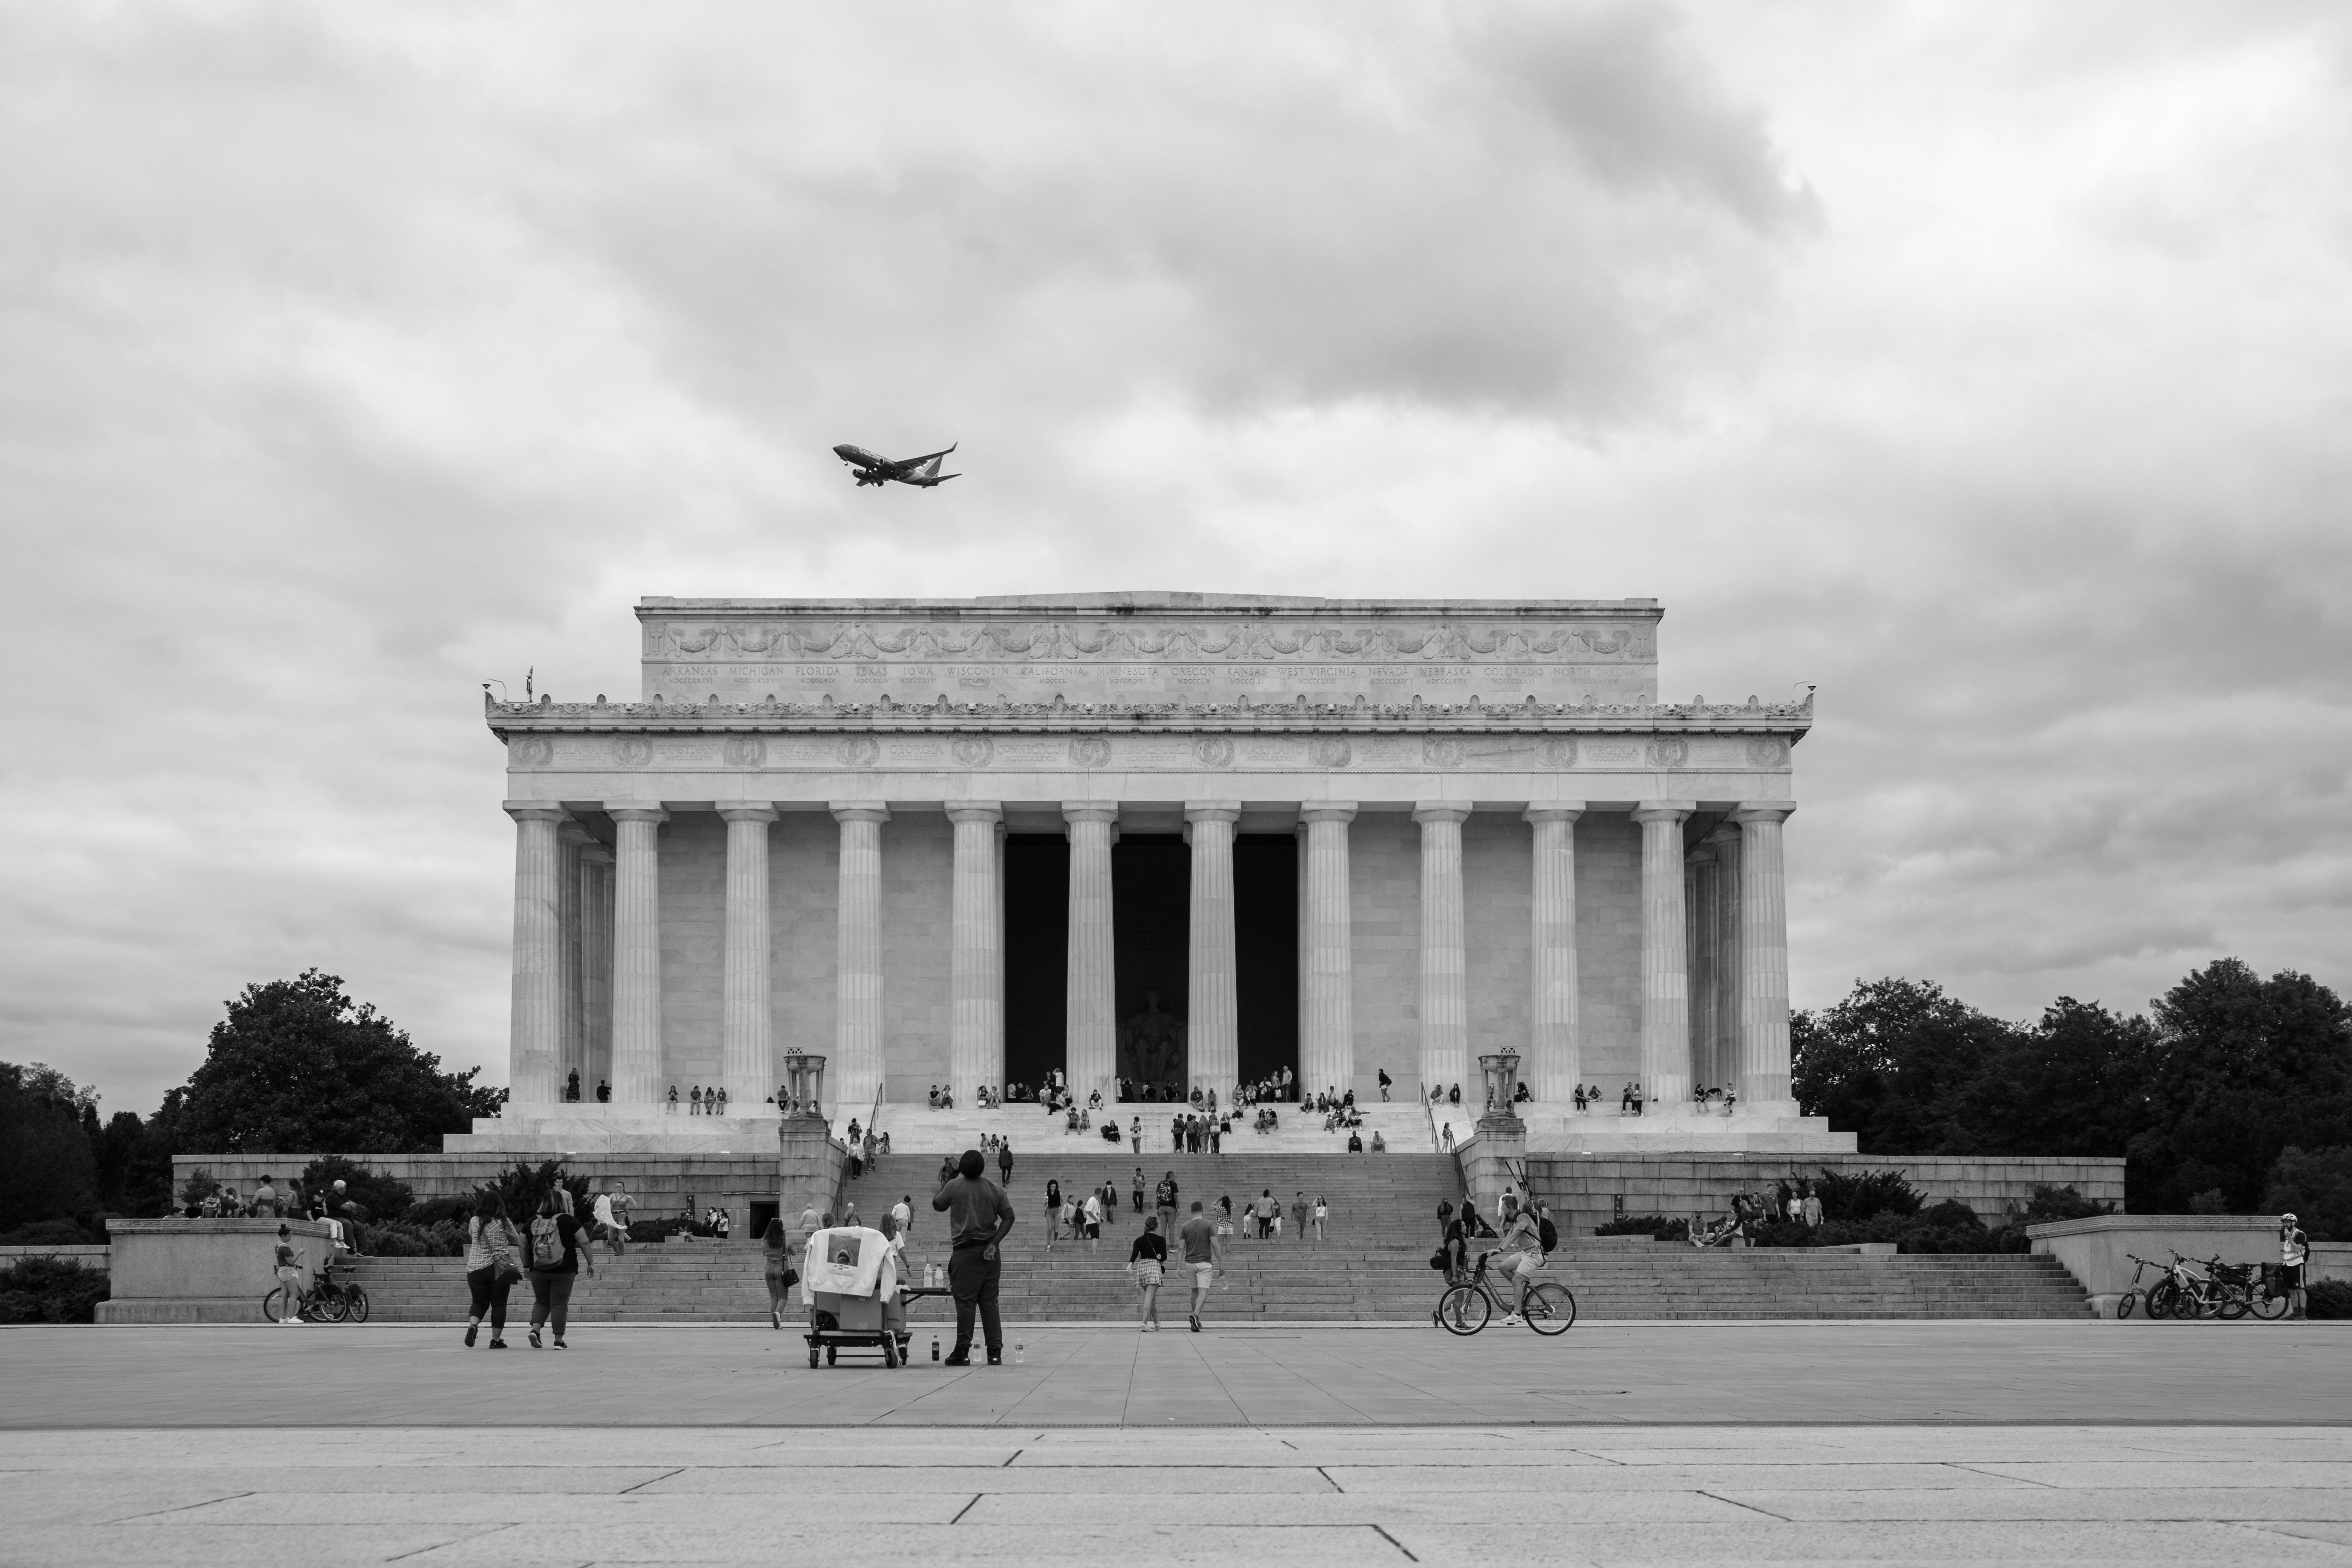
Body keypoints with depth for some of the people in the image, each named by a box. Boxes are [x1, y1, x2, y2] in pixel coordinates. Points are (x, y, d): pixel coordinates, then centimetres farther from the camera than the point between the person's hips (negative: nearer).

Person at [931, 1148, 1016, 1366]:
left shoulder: (954, 1187, -3)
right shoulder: (995, 1189, 6)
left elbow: (938, 1205, 14)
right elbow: (1009, 1217, -1)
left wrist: (949, 1176, 19)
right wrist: (994, 1243, -5)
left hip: (965, 1251, -3)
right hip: (990, 1252, 3)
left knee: (965, 1303, -2)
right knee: (990, 1303, 6)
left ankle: (962, 1352, -3)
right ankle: (995, 1353, 3)